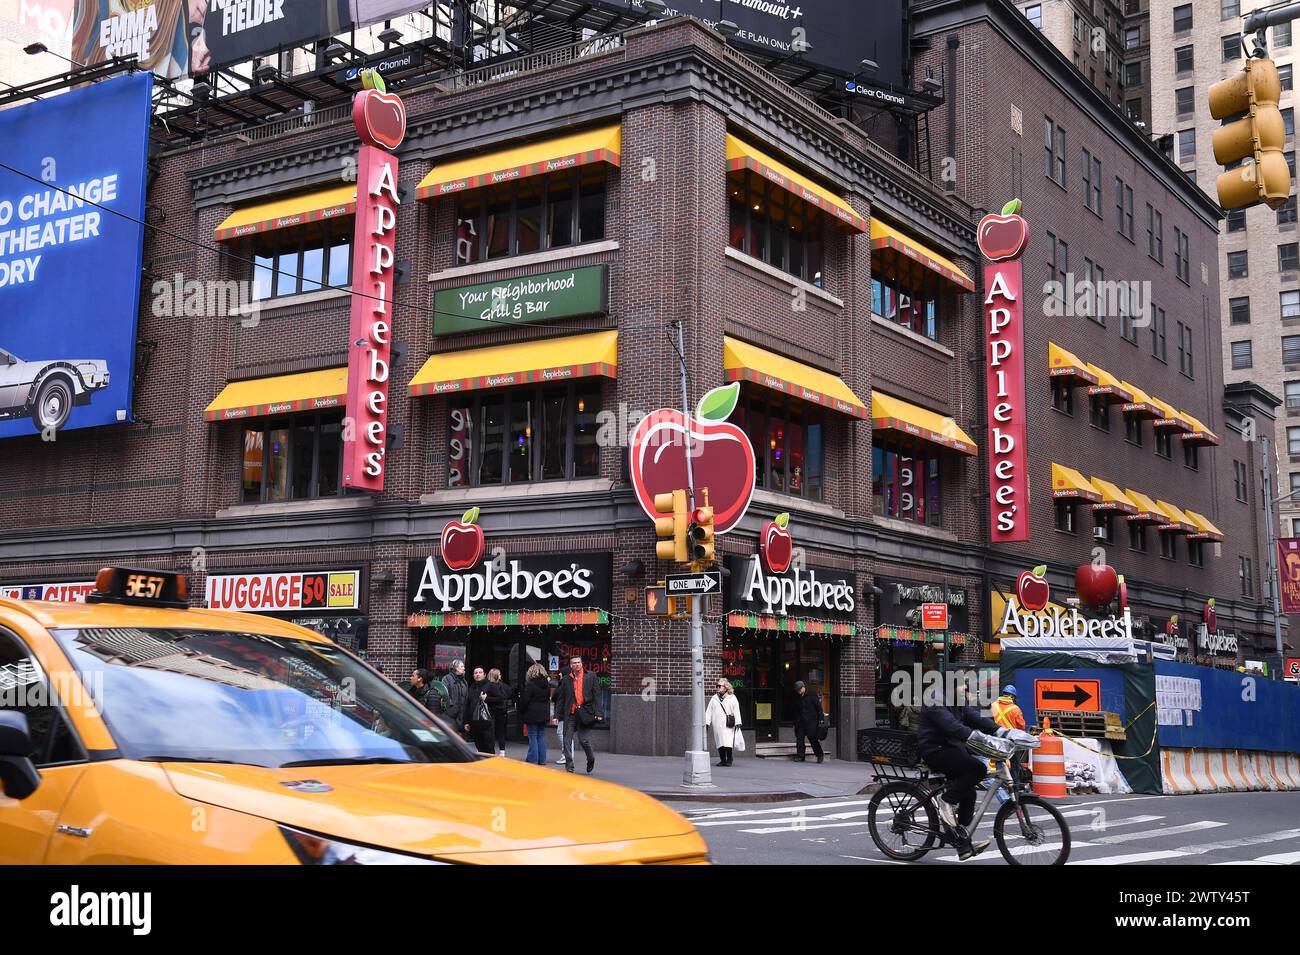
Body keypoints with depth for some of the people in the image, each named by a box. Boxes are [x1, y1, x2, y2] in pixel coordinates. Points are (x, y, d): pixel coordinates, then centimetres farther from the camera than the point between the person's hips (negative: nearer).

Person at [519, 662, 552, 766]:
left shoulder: (530, 684, -14)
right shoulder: (546, 684, 5)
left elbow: (525, 700, -11)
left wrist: (522, 712, 3)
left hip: (532, 714, -6)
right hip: (544, 714, 6)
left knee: (533, 737, 0)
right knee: (541, 736, 11)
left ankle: (533, 760, 0)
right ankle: (542, 760, 13)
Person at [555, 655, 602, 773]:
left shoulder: (590, 676, 7)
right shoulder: (566, 680, 10)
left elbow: (595, 695, 5)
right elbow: (560, 699, 12)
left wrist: (597, 712, -3)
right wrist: (557, 715, 6)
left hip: (585, 713, -2)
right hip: (570, 714, 2)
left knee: (584, 739, -4)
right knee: (567, 740, -1)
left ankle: (591, 759, 22)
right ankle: (569, 765, 8)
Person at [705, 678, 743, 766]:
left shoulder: (732, 698, 7)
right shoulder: (714, 698, 15)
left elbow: (736, 711, 3)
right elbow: (708, 711, 14)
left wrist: (737, 723, -5)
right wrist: (706, 723, 6)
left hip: (728, 725, -3)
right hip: (717, 725, 3)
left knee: (728, 743, -12)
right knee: (719, 743, 2)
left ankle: (729, 760, -1)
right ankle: (722, 760, 9)